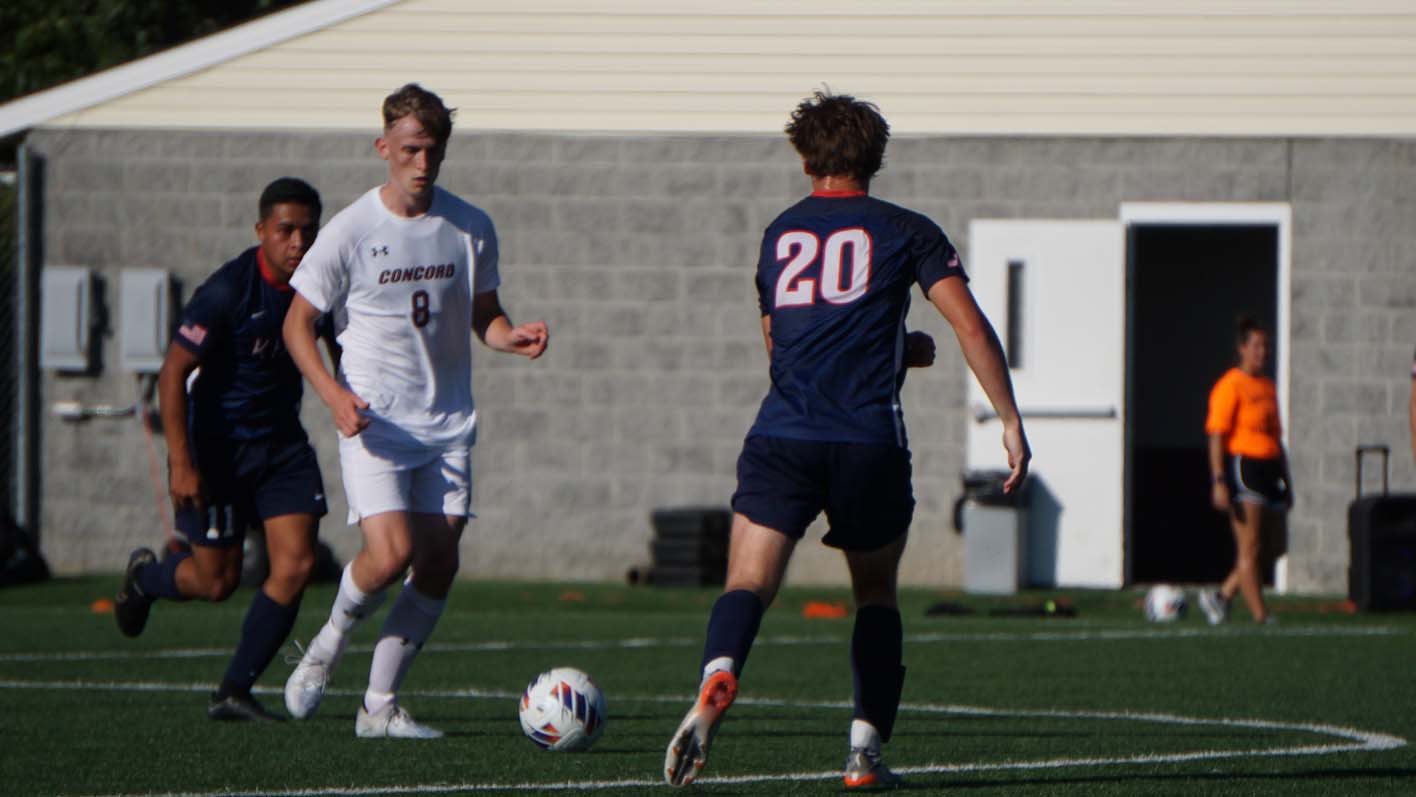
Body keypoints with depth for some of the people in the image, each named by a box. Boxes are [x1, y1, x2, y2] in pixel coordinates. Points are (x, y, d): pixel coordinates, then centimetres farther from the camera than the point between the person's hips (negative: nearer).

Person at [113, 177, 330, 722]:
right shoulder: (228, 291, -22)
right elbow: (173, 372, -20)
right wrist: (181, 463, -24)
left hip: (282, 440, 5)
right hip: (219, 445, -5)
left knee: (296, 565, -10)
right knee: (217, 581, 2)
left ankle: (234, 693, 1)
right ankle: (144, 577, 37)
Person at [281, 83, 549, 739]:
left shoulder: (469, 228, 3)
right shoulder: (351, 231, -7)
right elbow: (298, 323, -1)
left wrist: (514, 337, -9)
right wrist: (332, 393, -16)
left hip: (446, 425, 4)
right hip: (374, 419, -4)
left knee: (439, 564, -3)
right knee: (391, 555, -20)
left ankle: (380, 704, 9)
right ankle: (327, 647, 10)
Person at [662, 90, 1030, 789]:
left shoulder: (779, 234, 20)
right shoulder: (905, 232, 9)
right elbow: (970, 326, -1)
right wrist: (1011, 422, 1)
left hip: (781, 440, 1)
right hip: (869, 443, -1)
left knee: (748, 584, -8)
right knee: (876, 594, 17)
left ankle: (717, 677, -39)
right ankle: (866, 746, 7)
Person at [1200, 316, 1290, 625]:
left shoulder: (1268, 387, 19)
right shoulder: (1230, 385, -6)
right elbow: (1217, 437, -11)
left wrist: (1286, 481, 23)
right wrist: (1219, 482, -18)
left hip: (1269, 470, 8)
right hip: (1243, 468, -8)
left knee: (1260, 549, 7)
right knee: (1250, 550, -8)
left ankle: (1220, 596, 24)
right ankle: (1261, 618, -9)